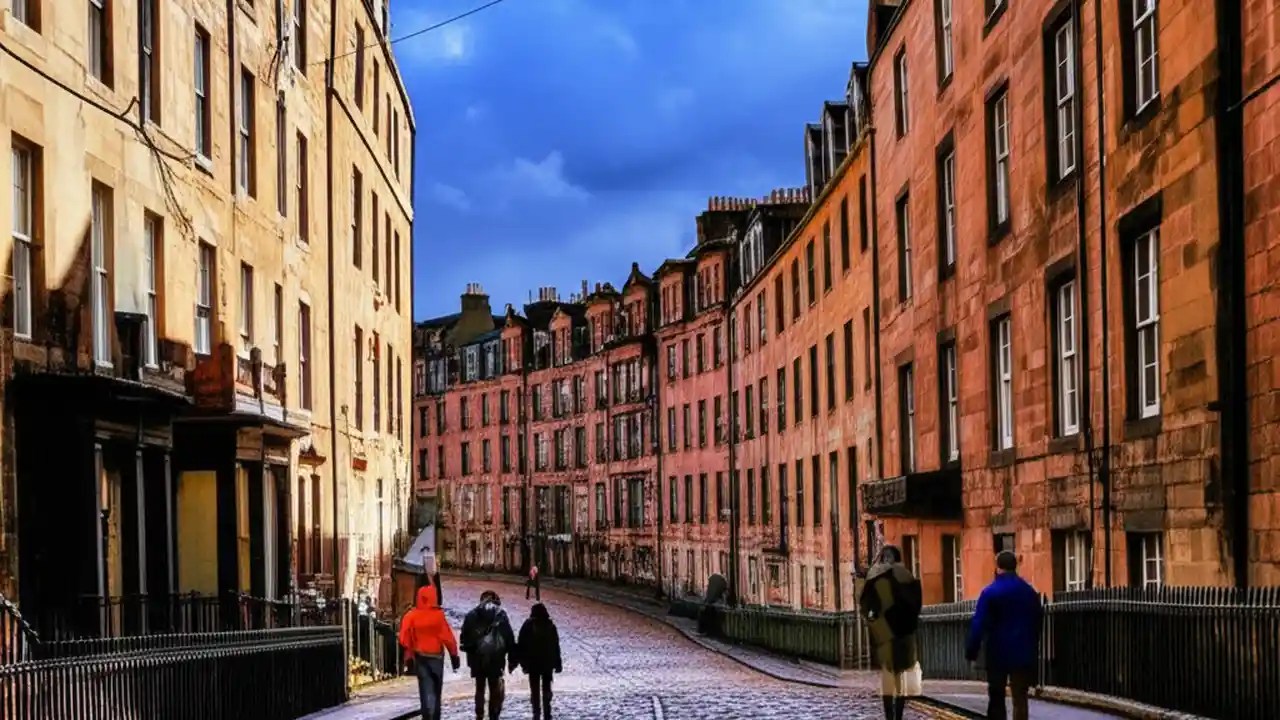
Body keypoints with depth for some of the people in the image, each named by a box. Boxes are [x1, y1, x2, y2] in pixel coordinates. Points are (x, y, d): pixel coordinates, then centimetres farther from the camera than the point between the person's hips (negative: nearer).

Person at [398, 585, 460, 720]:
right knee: (435, 690, 15)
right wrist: (454, 655, -4)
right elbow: (448, 637, -11)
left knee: (426, 690, -1)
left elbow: (404, 638, -5)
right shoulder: (438, 615, -13)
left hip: (420, 657, 1)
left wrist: (408, 655, 7)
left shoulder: (412, 616, -6)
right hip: (436, 656, -1)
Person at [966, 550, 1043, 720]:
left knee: (996, 697, 9)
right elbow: (1036, 624, 12)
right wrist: (1034, 650, 21)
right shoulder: (1030, 592, 5)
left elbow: (979, 625, -13)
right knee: (1020, 698, 1)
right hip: (1023, 652, 3)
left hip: (998, 652, -2)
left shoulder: (990, 592, -9)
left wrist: (971, 652, -9)